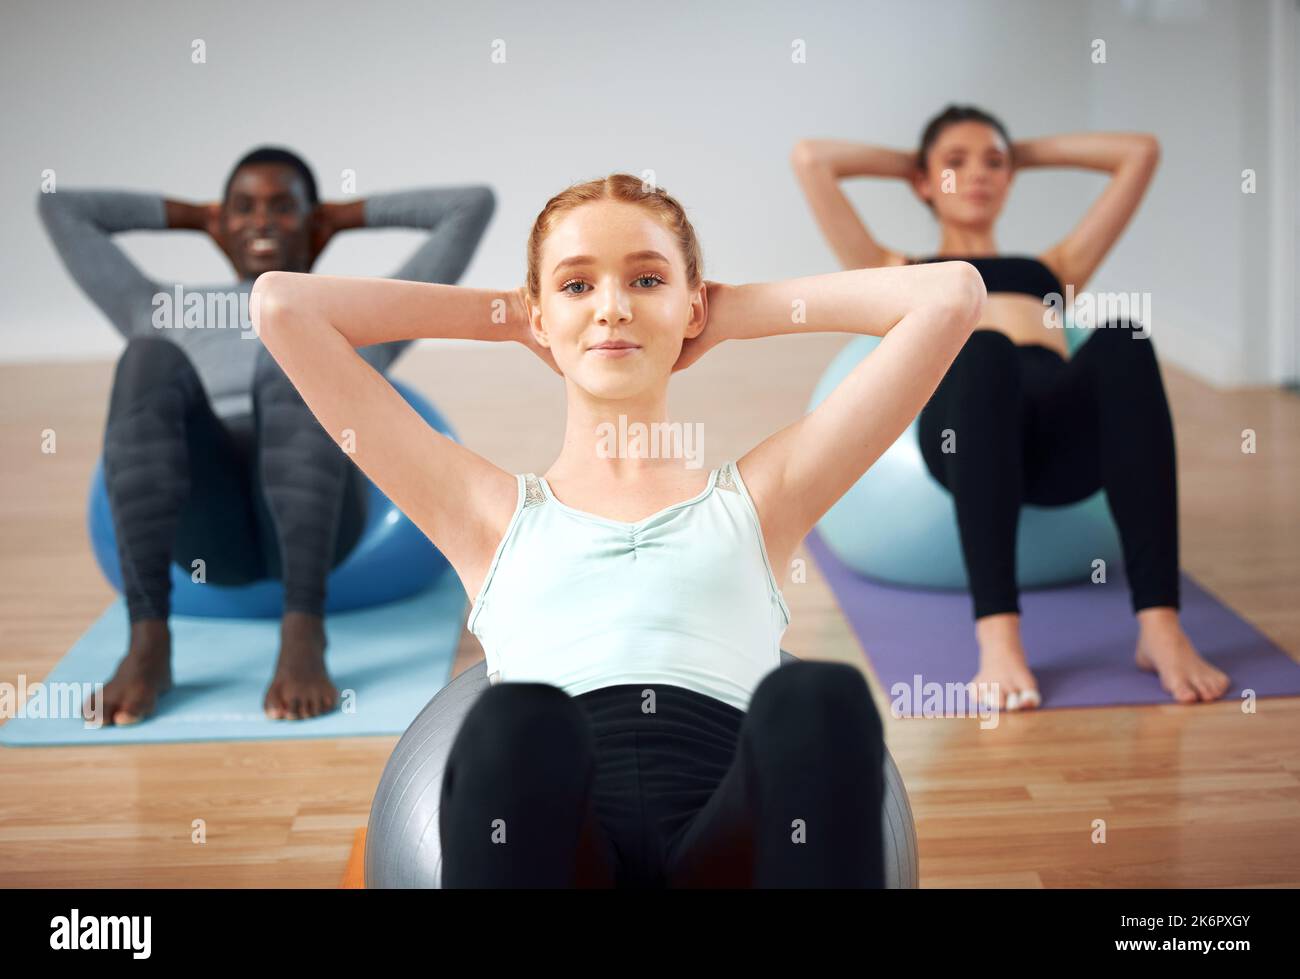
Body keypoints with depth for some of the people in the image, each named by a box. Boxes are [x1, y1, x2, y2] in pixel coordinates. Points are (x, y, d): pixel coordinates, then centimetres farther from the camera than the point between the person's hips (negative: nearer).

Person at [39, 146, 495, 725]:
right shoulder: (167, 312, 36)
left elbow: (473, 205, 30)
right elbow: (61, 207, 42)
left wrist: (347, 215, 39)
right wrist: (195, 216, 47)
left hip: (313, 517, -1)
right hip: (202, 526, 1)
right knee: (149, 360, -28)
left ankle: (303, 635, -44)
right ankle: (148, 641, -38)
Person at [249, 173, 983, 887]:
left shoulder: (758, 497, 25)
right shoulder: (491, 510, 24)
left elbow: (950, 294, 22)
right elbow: (283, 306, 24)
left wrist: (738, 312, 31)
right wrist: (503, 315, 32)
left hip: (723, 851, 1)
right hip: (559, 848, -1)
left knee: (821, 698, -32)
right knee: (517, 725, -35)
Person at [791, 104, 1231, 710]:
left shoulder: (1050, 270, 41)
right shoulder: (899, 273, 35)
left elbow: (1139, 152, 42)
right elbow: (810, 159, 29)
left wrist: (1024, 153, 48)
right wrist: (906, 162, 43)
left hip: (1067, 437, 3)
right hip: (963, 425, -2)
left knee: (1123, 341, -33)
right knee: (983, 352, -38)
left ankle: (1160, 625, -41)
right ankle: (997, 635, -48)